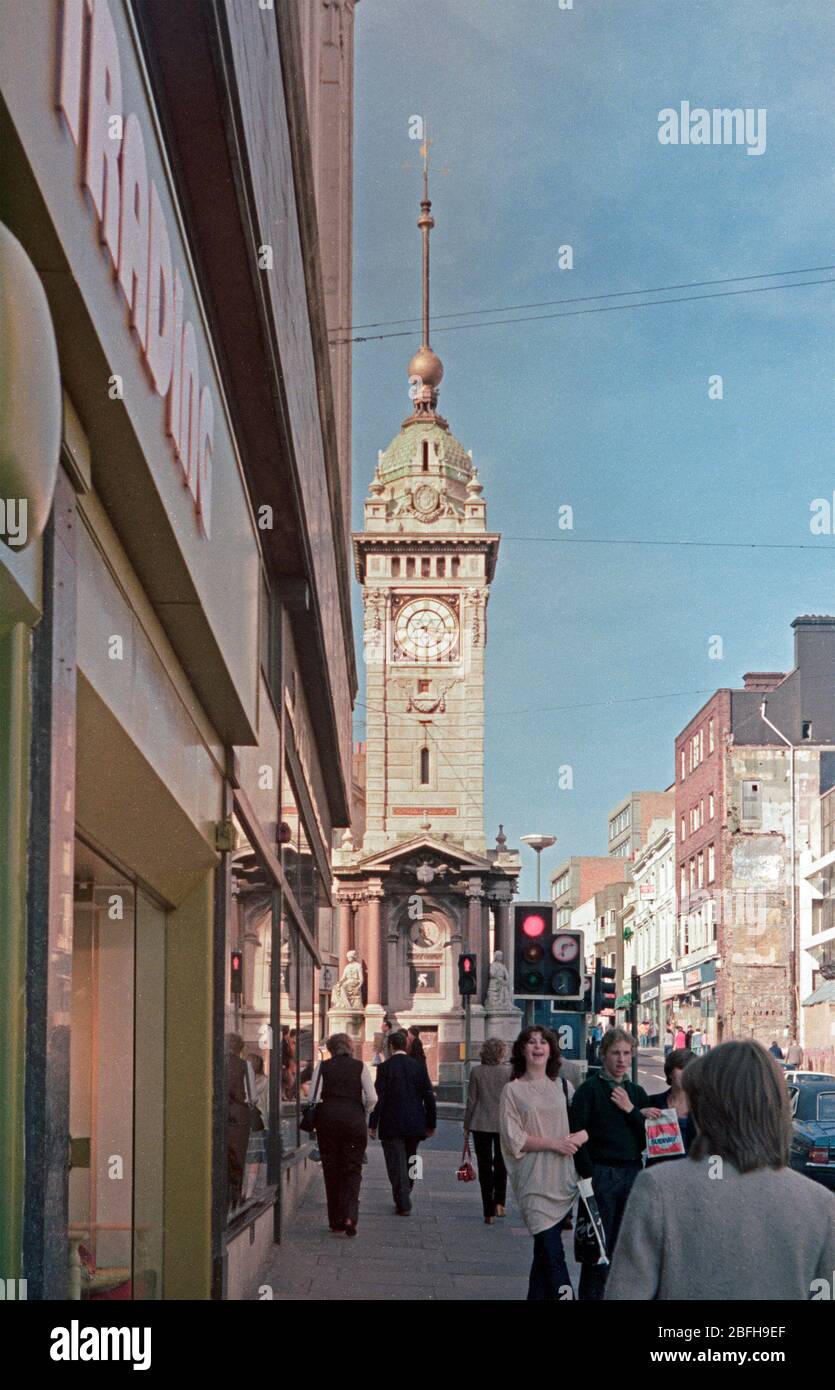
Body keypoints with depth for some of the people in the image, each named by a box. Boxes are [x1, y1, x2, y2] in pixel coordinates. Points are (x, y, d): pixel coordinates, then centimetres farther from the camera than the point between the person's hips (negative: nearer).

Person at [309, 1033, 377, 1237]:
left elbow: (313, 1097, -4)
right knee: (352, 1169, 4)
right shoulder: (360, 1066, 2)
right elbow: (372, 1099, -4)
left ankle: (336, 1221, 9)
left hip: (327, 1119, 1)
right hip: (354, 1119, -1)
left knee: (331, 1170, 8)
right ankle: (350, 1216, -15)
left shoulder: (323, 1067, 3)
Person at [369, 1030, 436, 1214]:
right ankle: (404, 1200, 29)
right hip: (414, 1125, 4)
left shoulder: (384, 1068, -8)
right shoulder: (419, 1066, 3)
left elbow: (378, 1097, -12)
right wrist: (431, 1124, 11)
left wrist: (373, 1125, -6)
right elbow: (429, 1097, 3)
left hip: (392, 1126, -4)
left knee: (396, 1165, 0)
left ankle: (403, 1204, -3)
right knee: (409, 1163, 18)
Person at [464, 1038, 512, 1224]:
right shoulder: (508, 1072, -6)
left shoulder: (476, 1072, -4)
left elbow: (471, 1101, -1)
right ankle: (499, 1203, 10)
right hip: (503, 1123, 0)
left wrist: (467, 1126, 7)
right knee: (501, 1163, 19)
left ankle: (489, 1212, 2)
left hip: (481, 1124, 0)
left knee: (485, 1166, 5)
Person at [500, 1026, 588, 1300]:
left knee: (544, 1251, 8)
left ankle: (537, 1297, 19)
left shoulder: (563, 1087, 13)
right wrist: (554, 1144, -12)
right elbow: (513, 1138, -5)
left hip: (563, 1179, 4)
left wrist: (579, 1136, -7)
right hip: (534, 1182, -4)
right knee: (552, 1249, -12)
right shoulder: (513, 1090, 2)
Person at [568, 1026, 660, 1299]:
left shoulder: (637, 1092, 15)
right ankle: (590, 1294, 4)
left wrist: (632, 1111, -4)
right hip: (601, 1172, -4)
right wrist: (588, 1175, -13)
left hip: (633, 1173, 5)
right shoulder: (589, 1089, -1)